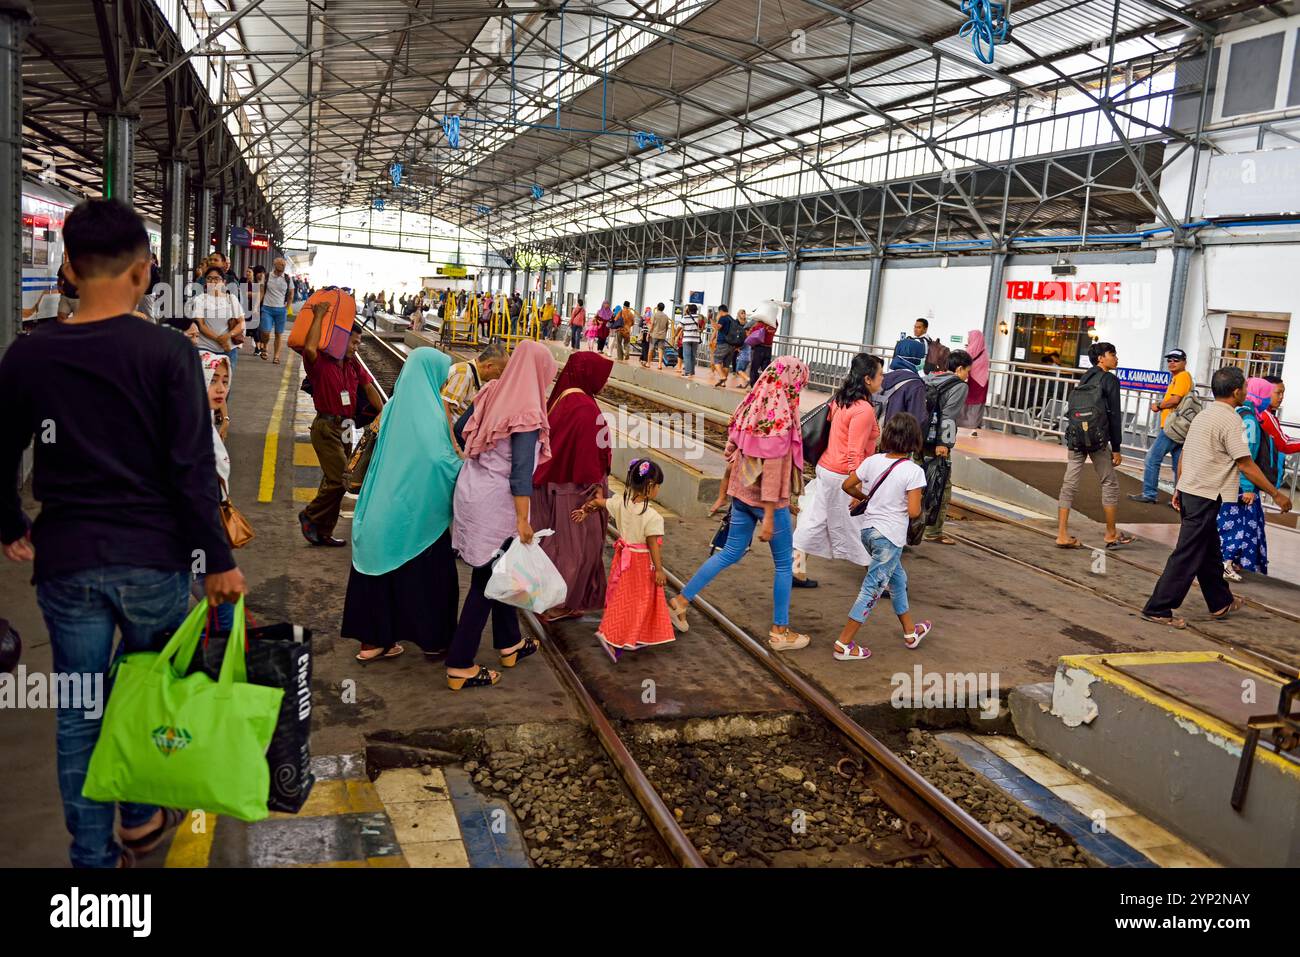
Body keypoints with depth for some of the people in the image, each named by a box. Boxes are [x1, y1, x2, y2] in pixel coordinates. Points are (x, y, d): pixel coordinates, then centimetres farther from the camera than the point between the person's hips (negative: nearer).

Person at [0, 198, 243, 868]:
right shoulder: (169, 353, -10)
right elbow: (193, 470, -13)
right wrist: (218, 560, -6)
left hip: (65, 561, 2)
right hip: (153, 557, -2)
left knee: (78, 714, 12)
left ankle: (94, 855, 22)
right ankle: (141, 819, 34)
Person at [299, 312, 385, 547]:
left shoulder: (354, 365, 12)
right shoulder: (320, 363, -11)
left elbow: (369, 388, 14)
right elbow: (310, 348, -32)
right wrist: (319, 315, -22)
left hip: (345, 428, 8)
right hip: (326, 427, -8)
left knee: (334, 480, 13)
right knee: (340, 478, -15)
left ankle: (323, 532, 21)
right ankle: (310, 515, 5)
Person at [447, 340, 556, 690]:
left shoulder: (491, 393, 2)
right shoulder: (527, 412, -19)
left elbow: (460, 430, 14)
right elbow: (521, 471, -21)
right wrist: (523, 520, -17)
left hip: (470, 490, 8)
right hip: (496, 504, -8)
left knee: (495, 573, 20)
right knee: (486, 582, 3)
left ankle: (509, 644, 36)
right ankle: (460, 667, 10)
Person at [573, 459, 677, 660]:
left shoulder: (620, 502, -7)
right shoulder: (653, 517, -25)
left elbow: (597, 502, 9)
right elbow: (653, 545, -20)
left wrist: (584, 510, 28)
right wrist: (659, 570, -11)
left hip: (623, 557, 6)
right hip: (642, 562, -6)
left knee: (623, 597, 19)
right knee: (639, 600, 9)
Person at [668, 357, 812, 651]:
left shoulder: (751, 407, 3)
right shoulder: (780, 417, -20)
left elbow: (732, 454, 10)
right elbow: (773, 467, -22)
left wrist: (723, 494, 19)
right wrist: (769, 516, -20)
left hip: (742, 494, 7)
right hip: (768, 499, -7)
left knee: (731, 553, 20)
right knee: (784, 563, 9)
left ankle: (681, 600, 21)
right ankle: (780, 632, 18)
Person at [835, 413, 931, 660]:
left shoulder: (873, 461, -2)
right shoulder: (914, 471, -16)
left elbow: (847, 485, 6)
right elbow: (913, 512, -19)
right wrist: (919, 506, 3)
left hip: (868, 529, 7)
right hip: (890, 536, -7)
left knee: (898, 578, 25)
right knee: (872, 589, 1)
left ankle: (910, 631, 41)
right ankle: (844, 644, 3)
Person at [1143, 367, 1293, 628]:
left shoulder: (1204, 415, 12)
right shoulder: (1230, 420, -15)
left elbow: (1184, 455, 15)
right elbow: (1246, 465, -16)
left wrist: (1179, 489, 22)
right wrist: (1276, 494, -10)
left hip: (1189, 491, 10)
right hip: (1206, 496, -10)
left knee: (1209, 551, 21)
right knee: (1188, 556, -5)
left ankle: (1221, 603, 35)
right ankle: (1158, 609, -3)